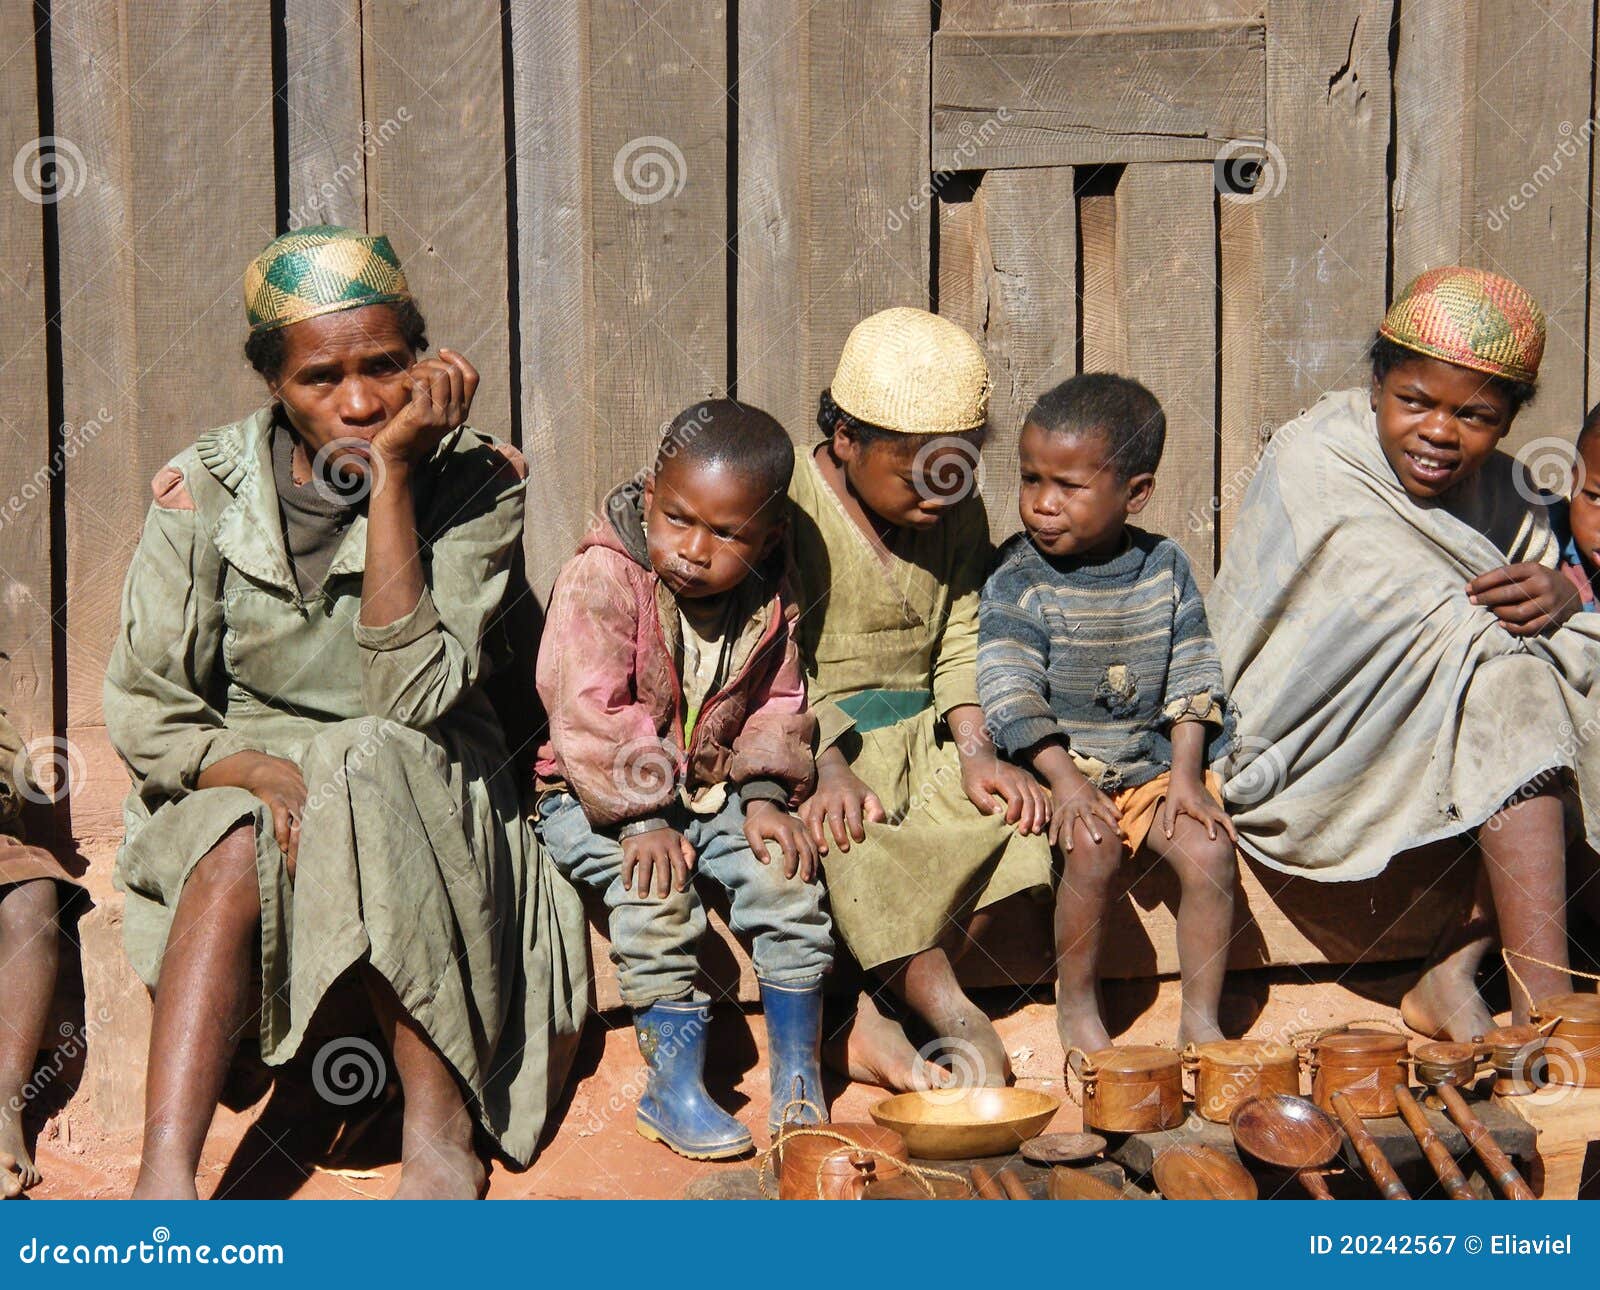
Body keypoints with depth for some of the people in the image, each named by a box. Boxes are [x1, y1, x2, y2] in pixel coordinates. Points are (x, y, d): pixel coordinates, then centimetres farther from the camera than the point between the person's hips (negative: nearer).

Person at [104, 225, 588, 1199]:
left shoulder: (476, 483, -8)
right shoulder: (204, 494, -4)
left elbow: (412, 696, -20)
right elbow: (147, 716, -4)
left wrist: (394, 473, -22)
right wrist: (269, 774, -25)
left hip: (426, 800, -1)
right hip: (233, 792, 1)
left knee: (370, 771, -34)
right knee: (241, 849, -33)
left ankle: (441, 1139, -30)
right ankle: (166, 1183, -45)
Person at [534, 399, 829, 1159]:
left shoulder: (767, 599, -1)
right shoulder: (600, 579, -18)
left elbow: (777, 703, 9)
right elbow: (588, 712, -21)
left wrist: (764, 795, -7)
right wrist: (643, 819, -26)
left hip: (714, 789, 4)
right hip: (596, 794, -4)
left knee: (785, 868, -18)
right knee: (656, 887, -30)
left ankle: (797, 1071, -3)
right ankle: (673, 1083, -17)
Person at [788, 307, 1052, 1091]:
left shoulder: (959, 515, 8)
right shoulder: (787, 506, -10)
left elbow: (962, 650, 4)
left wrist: (976, 751, -15)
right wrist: (828, 765, -32)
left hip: (920, 732, 5)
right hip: (809, 736, -5)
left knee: (1013, 809, -22)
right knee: (847, 832, -36)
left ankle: (871, 1021, -16)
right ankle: (950, 1012, -22)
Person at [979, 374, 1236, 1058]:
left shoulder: (1165, 565, 3)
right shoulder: (1016, 577, -7)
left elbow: (1192, 678, 5)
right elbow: (1009, 689, -15)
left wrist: (1185, 775, -7)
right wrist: (1065, 779, -26)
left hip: (1153, 763, 3)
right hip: (1058, 764, -3)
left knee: (1209, 850, -19)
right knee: (1094, 847, -29)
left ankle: (1201, 1019, -5)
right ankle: (1075, 1004, -8)